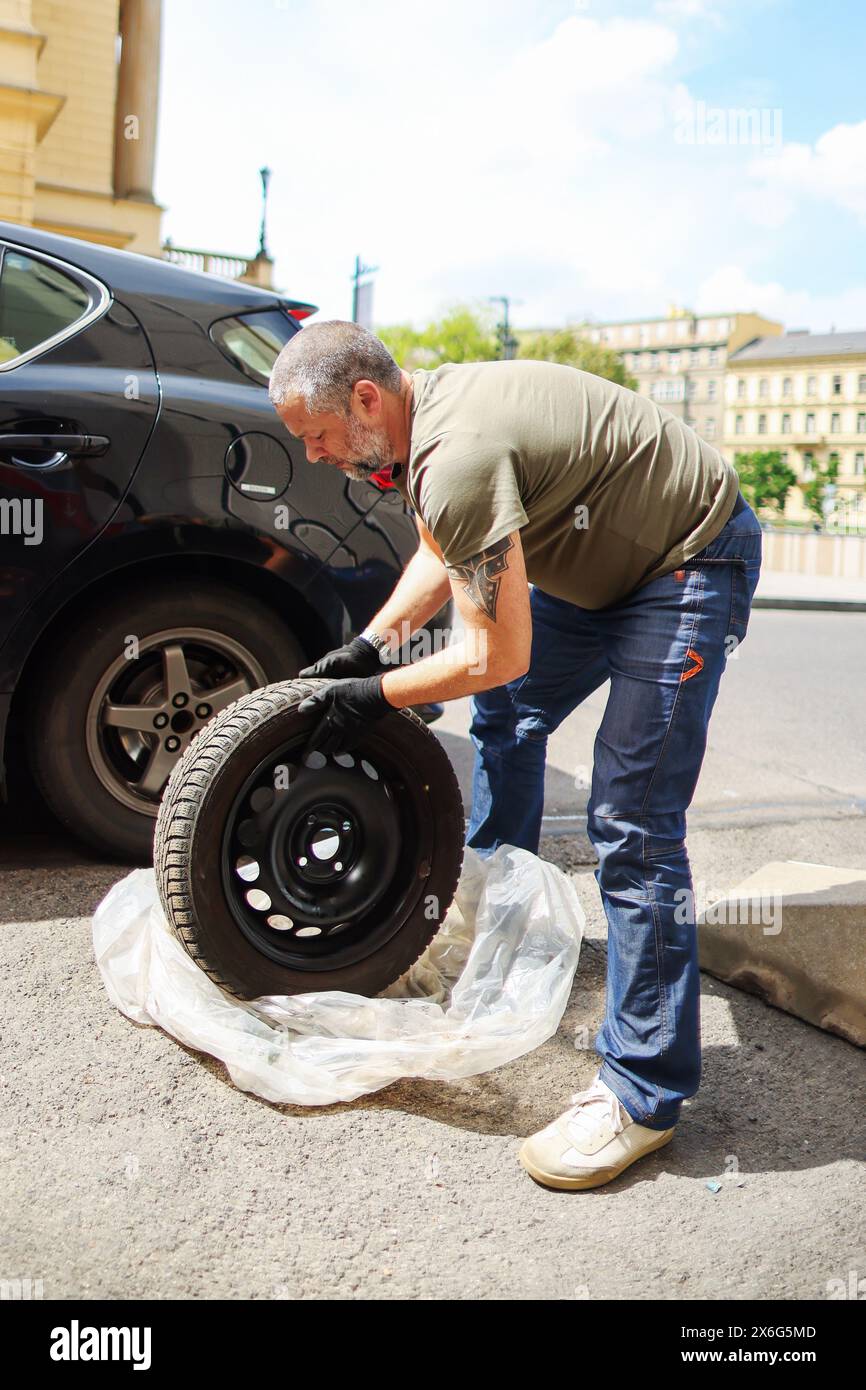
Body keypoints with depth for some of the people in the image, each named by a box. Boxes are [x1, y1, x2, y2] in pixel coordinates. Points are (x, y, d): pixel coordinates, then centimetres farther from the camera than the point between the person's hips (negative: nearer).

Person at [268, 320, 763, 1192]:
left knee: (632, 825, -13)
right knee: (507, 713, 22)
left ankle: (643, 1099, -3)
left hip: (692, 563, -10)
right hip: (612, 555, 11)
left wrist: (374, 697, -12)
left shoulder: (457, 459, -30)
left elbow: (496, 656, -26)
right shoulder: (429, 407, 1)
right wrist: (369, 645, 5)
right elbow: (440, 555, 16)